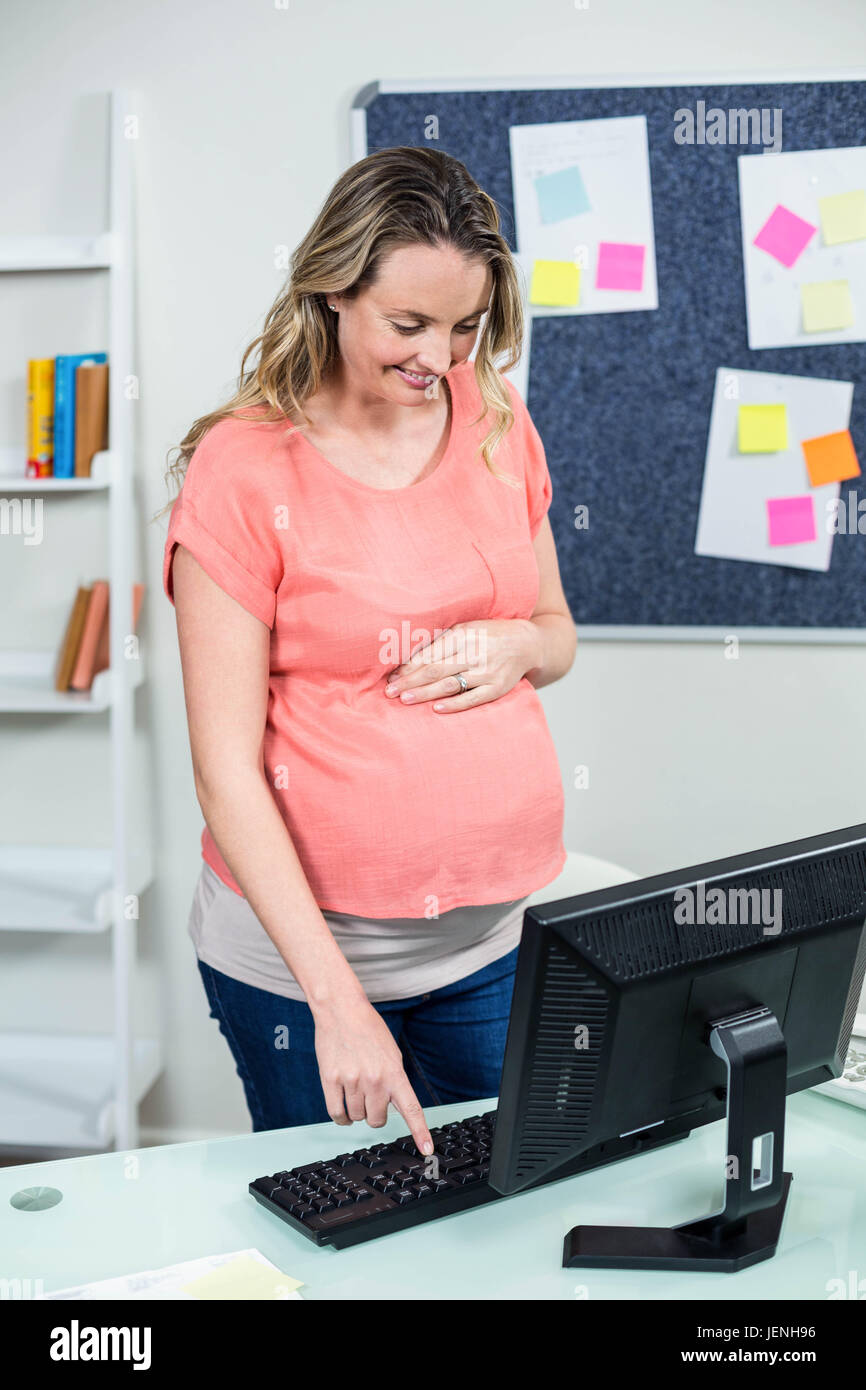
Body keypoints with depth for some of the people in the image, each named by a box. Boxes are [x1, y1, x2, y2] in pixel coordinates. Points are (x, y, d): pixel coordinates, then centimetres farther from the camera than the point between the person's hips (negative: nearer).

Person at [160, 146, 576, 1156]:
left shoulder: (497, 420, 3)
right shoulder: (244, 468, -13)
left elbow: (559, 635, 16)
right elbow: (226, 770, -15)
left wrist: (517, 645, -9)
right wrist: (335, 997, -20)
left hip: (500, 935, 5)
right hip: (300, 943, -4)